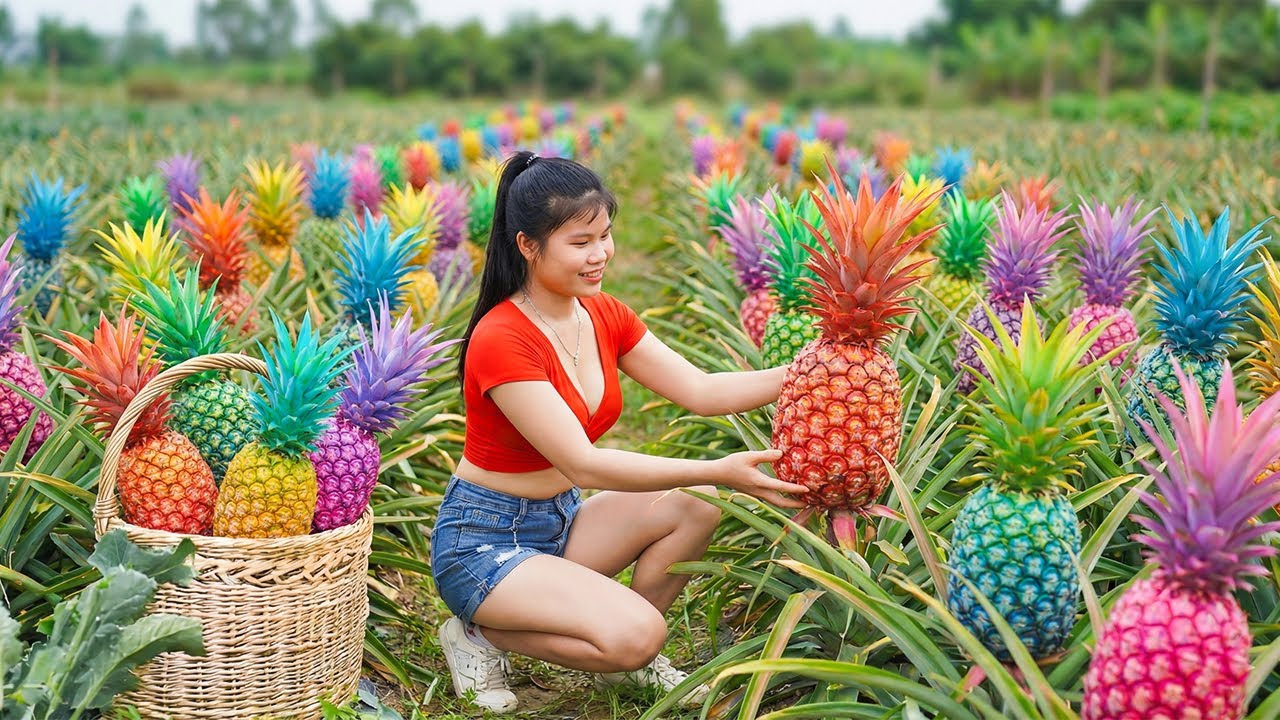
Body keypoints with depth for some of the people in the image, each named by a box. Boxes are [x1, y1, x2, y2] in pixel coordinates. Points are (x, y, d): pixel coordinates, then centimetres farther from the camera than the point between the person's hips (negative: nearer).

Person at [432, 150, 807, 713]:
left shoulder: (602, 316, 0)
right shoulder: (501, 340, -25)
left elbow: (700, 391, -2)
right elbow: (582, 464, -29)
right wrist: (718, 471, -34)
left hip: (558, 519, 8)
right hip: (483, 540, -8)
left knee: (694, 508, -12)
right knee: (635, 632, -26)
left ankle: (629, 657, 6)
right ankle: (481, 634, -2)